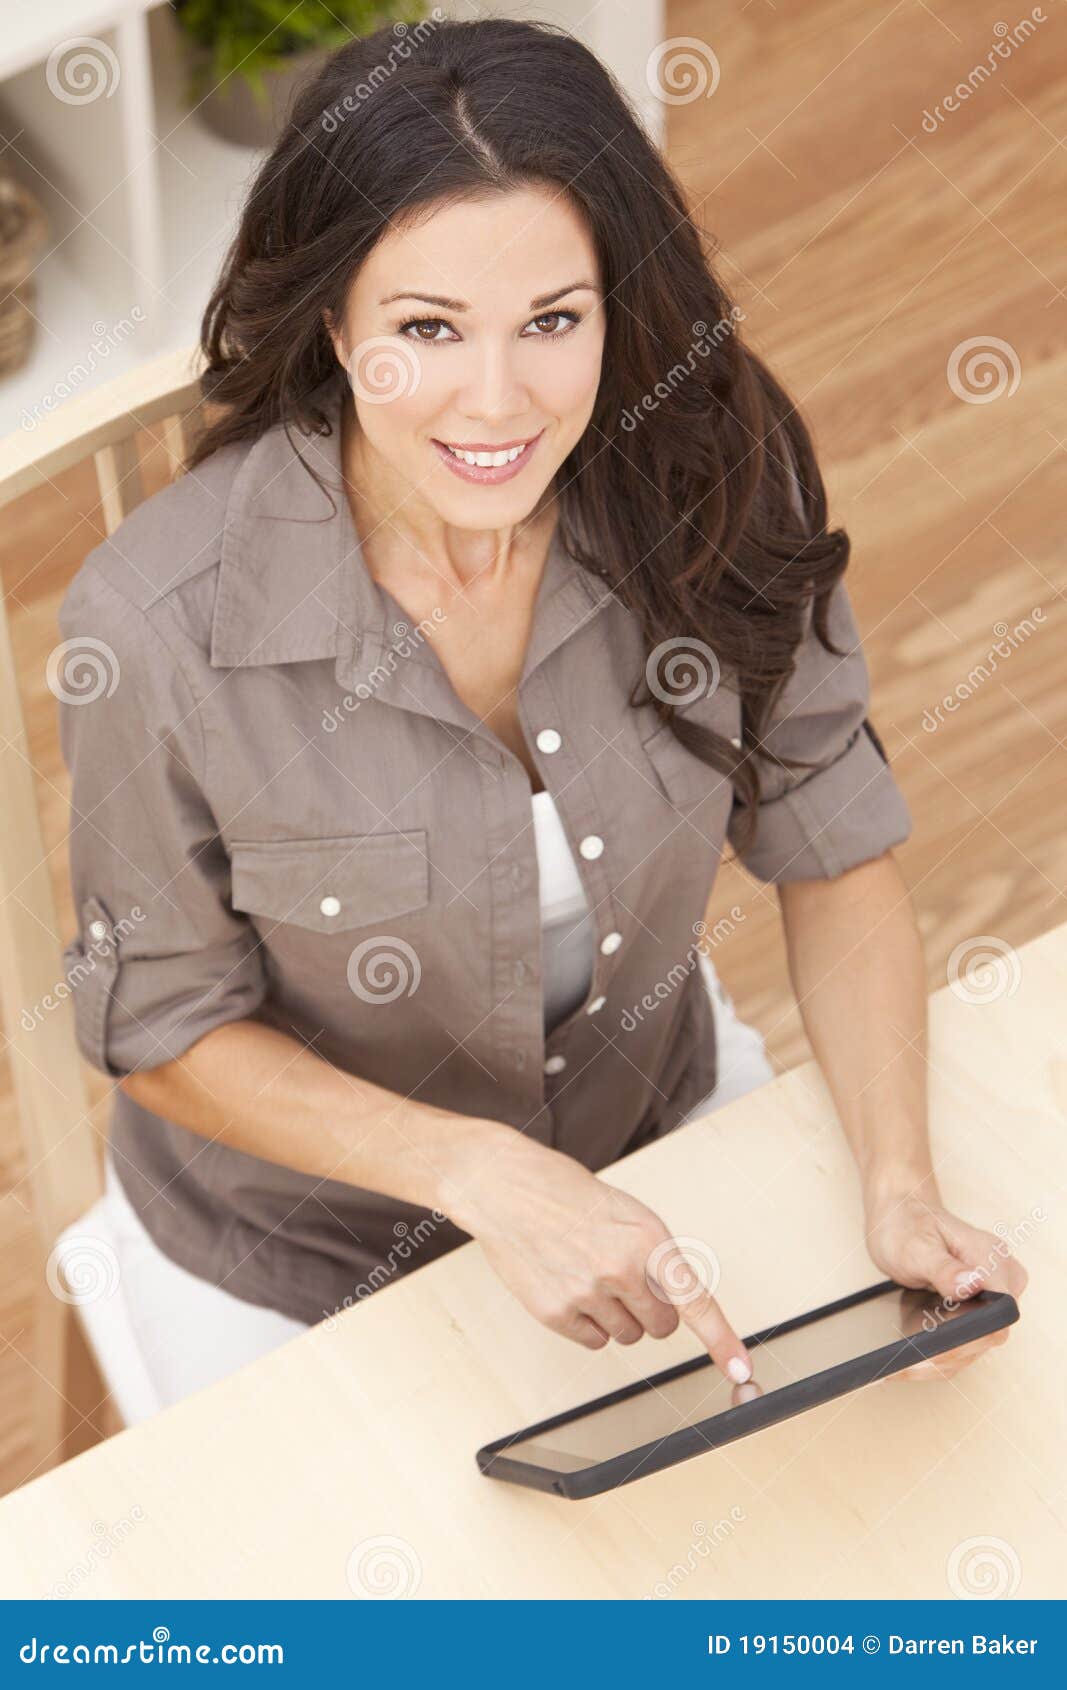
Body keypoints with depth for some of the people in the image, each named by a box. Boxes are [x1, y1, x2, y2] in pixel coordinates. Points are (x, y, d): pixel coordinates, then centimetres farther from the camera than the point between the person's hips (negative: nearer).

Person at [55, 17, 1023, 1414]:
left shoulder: (713, 492, -22)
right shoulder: (162, 625, -32)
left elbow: (835, 855, -9)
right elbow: (164, 1032, -17)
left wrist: (899, 1184, -23)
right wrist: (485, 1174, -30)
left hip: (658, 1134, 3)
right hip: (306, 1263, -3)